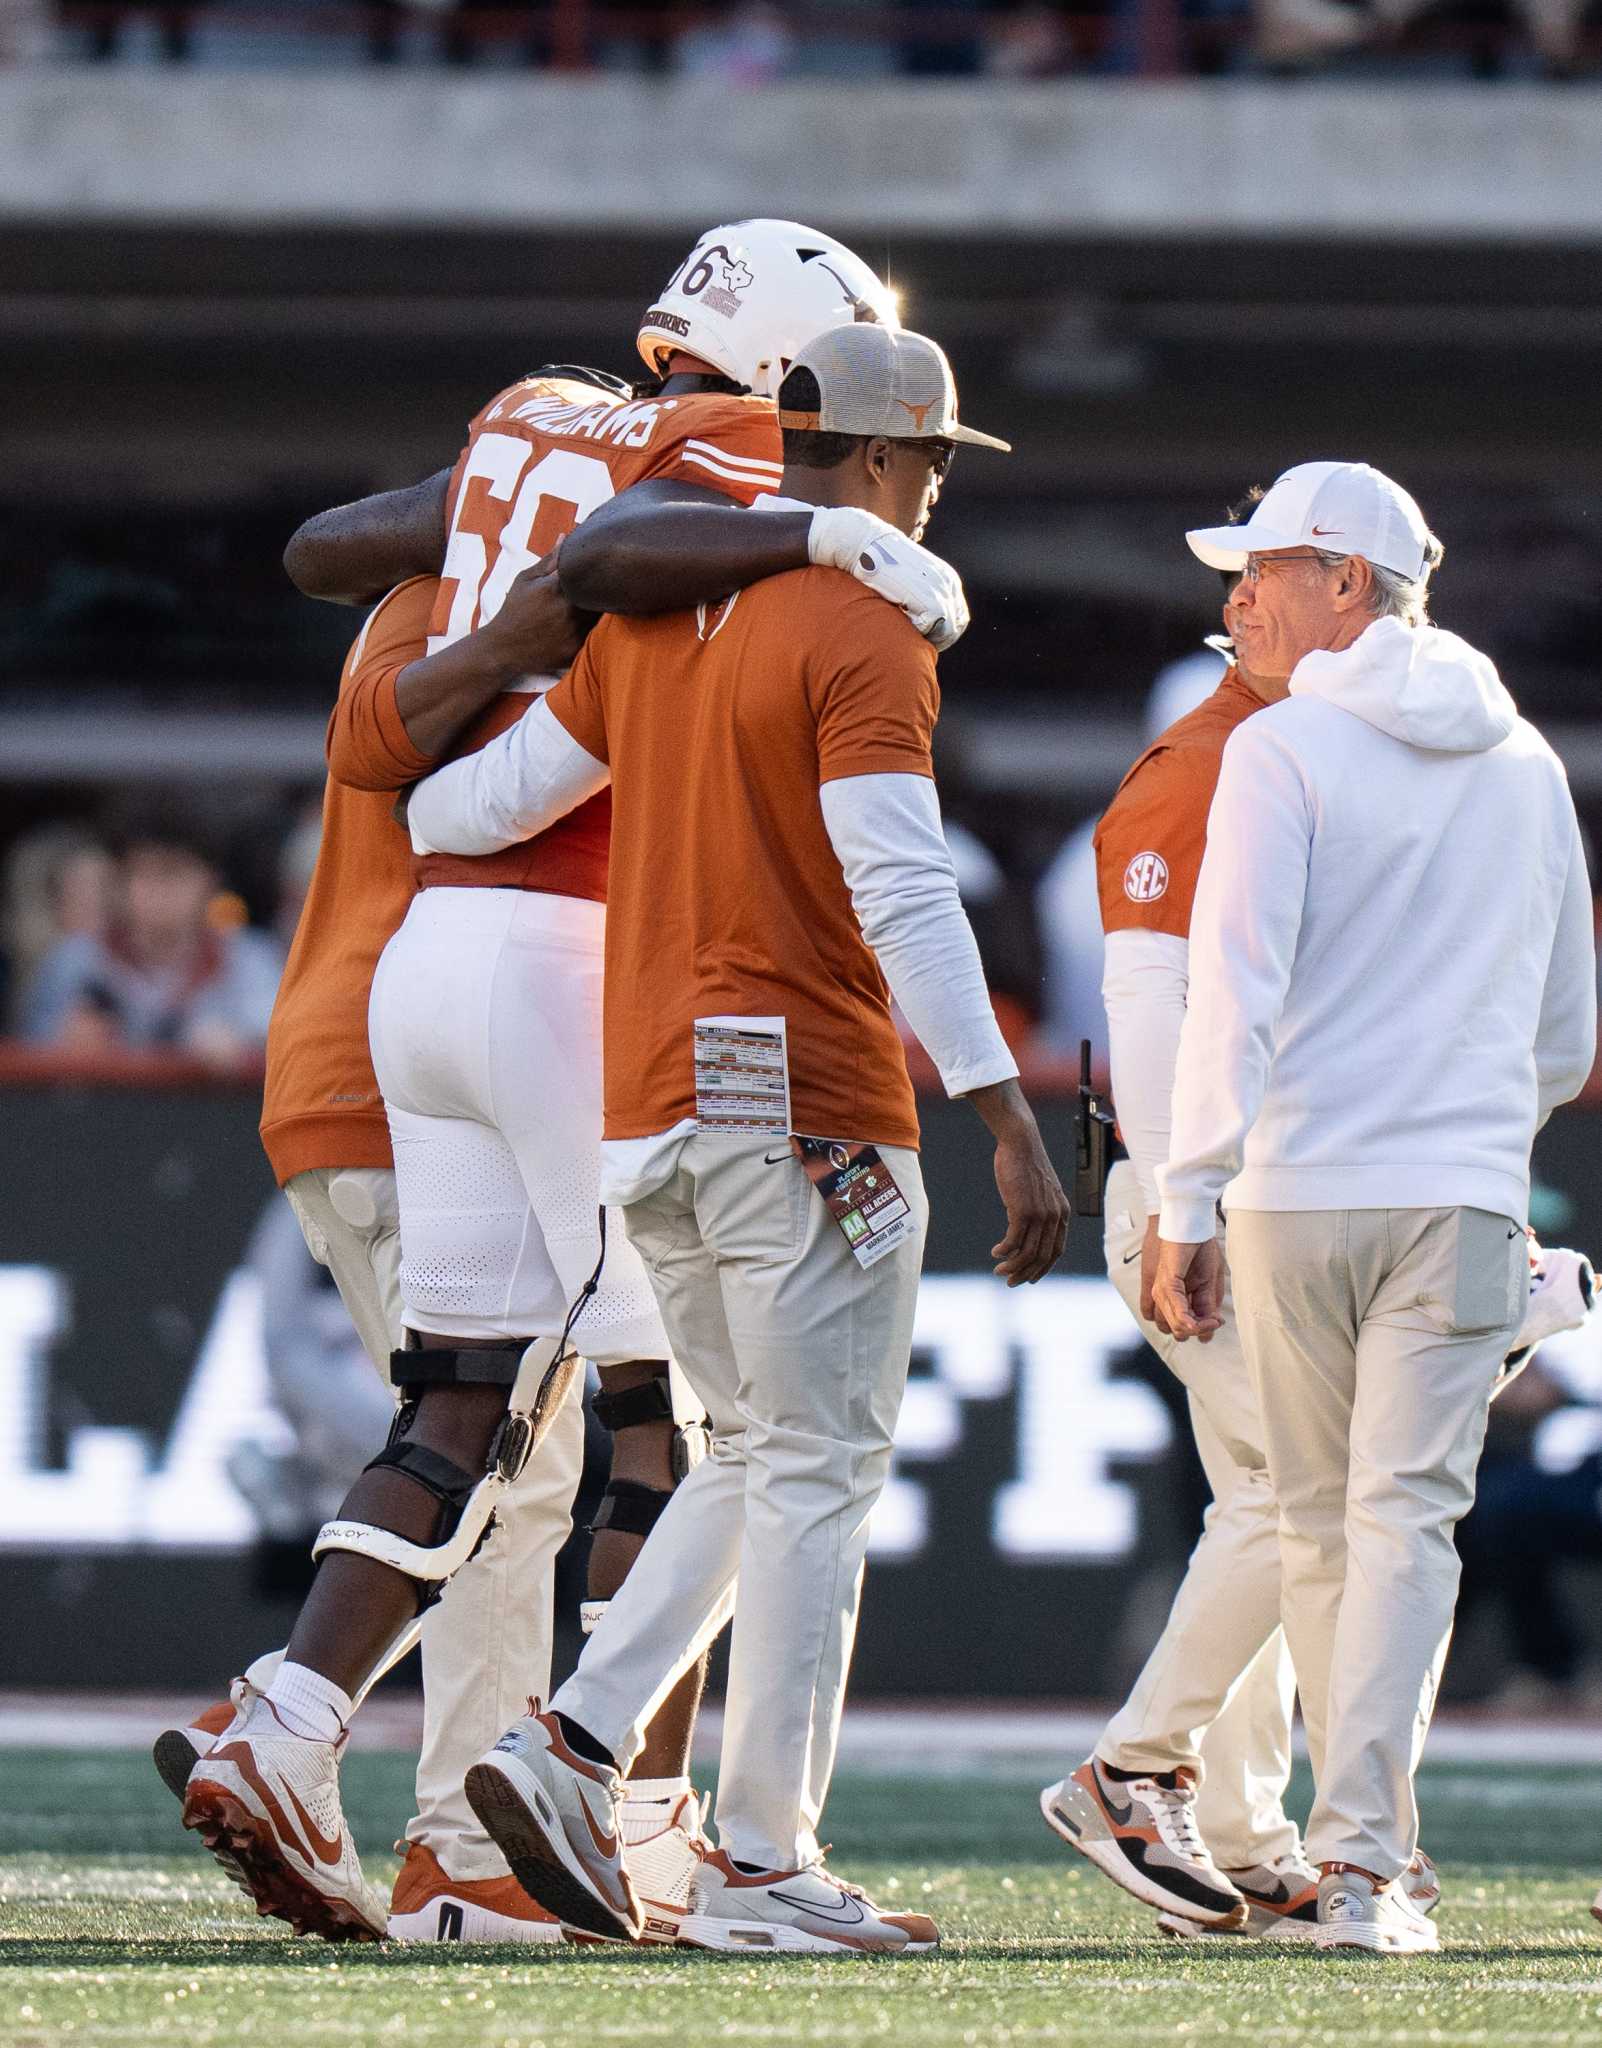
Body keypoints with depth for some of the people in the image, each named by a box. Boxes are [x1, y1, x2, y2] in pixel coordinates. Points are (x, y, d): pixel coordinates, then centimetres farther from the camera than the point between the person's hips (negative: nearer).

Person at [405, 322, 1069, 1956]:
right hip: (808, 1108, -8)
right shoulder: (863, 640, -12)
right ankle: (761, 1867, -2)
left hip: (654, 1107, 8)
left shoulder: (654, 614, 11)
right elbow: (900, 895, -20)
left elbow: (504, 792, 17)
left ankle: (576, 1749, 3)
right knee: (815, 1477, -2)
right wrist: (1008, 1125, -21)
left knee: (757, 1454, 17)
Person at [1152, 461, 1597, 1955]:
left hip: (1297, 1191, -2)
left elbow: (1235, 992, -13)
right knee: (1405, 1513, -4)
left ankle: (1361, 1844, 20)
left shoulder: (1285, 750, -4)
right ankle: (1361, 1859, -19)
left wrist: (1186, 1205, -12)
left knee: (1321, 1522, 11)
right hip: (1465, 1197, 2)